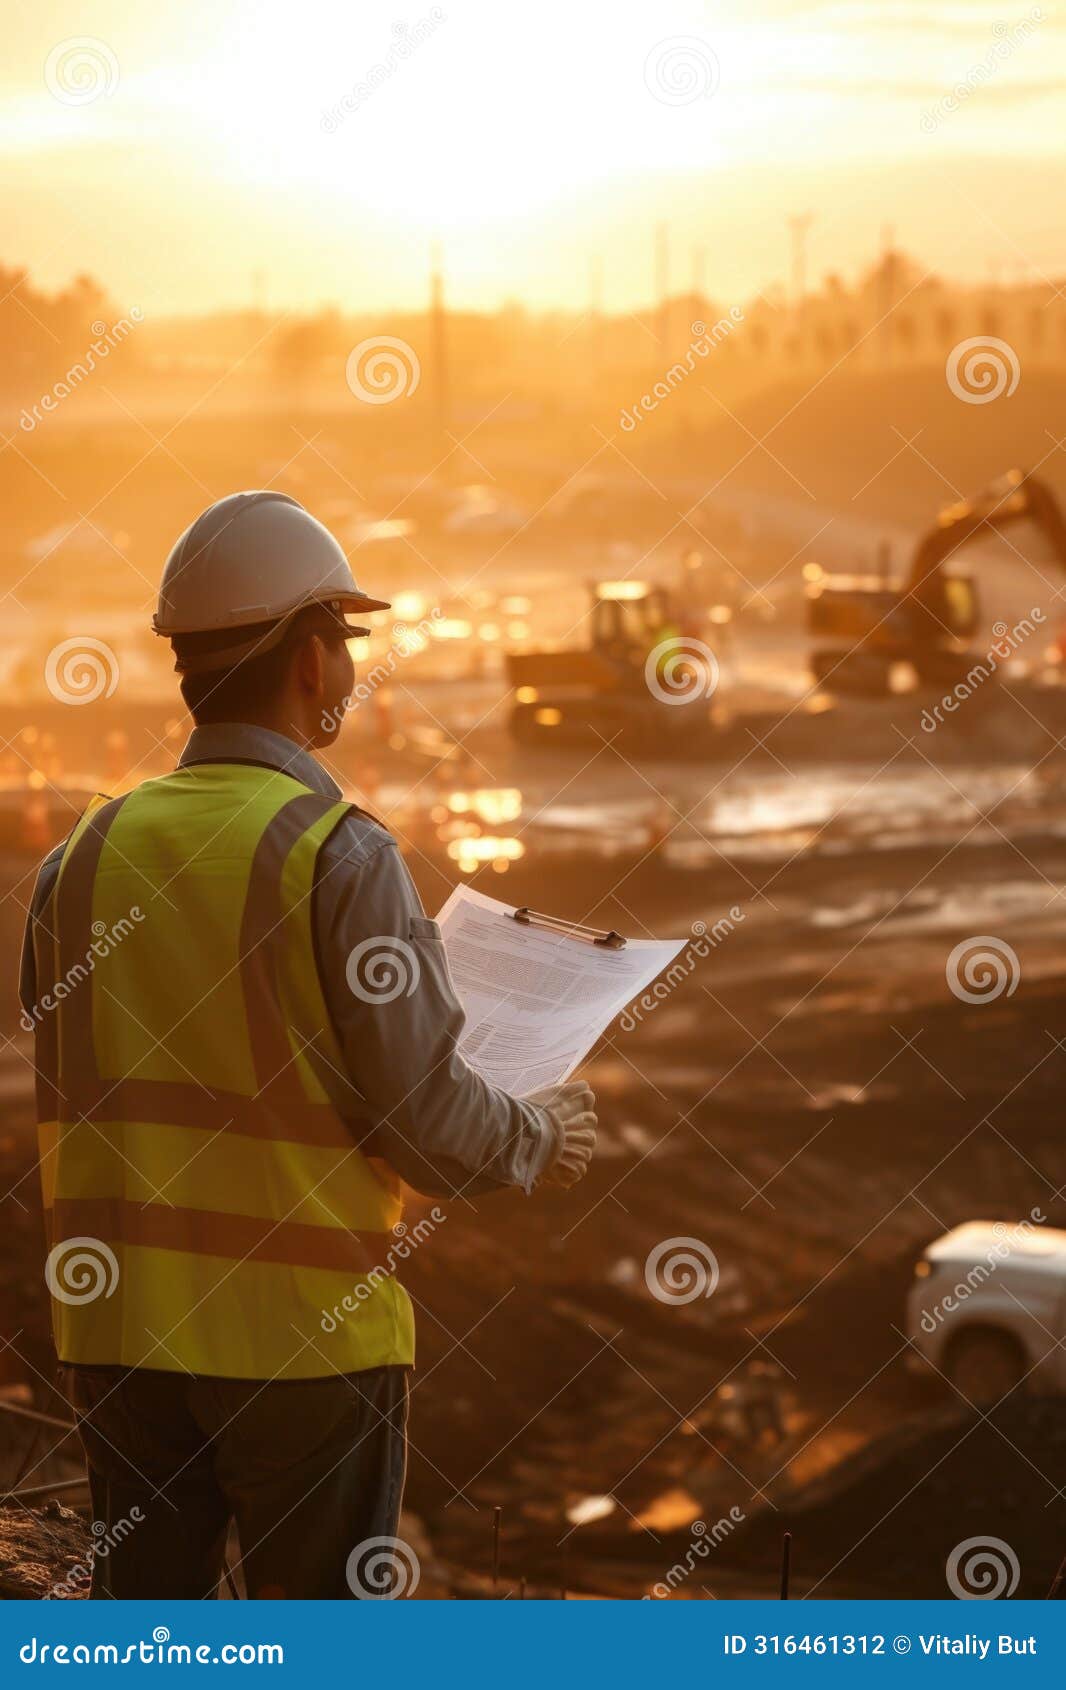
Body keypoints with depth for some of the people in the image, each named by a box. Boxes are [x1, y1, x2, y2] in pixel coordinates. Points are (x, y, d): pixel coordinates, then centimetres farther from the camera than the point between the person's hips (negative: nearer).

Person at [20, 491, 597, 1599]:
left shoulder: (85, 855, 4)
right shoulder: (338, 855, -13)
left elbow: (64, 1111, 9)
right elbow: (424, 1116, -14)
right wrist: (539, 1141, 8)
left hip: (118, 1337, 5)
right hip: (305, 1339, -5)